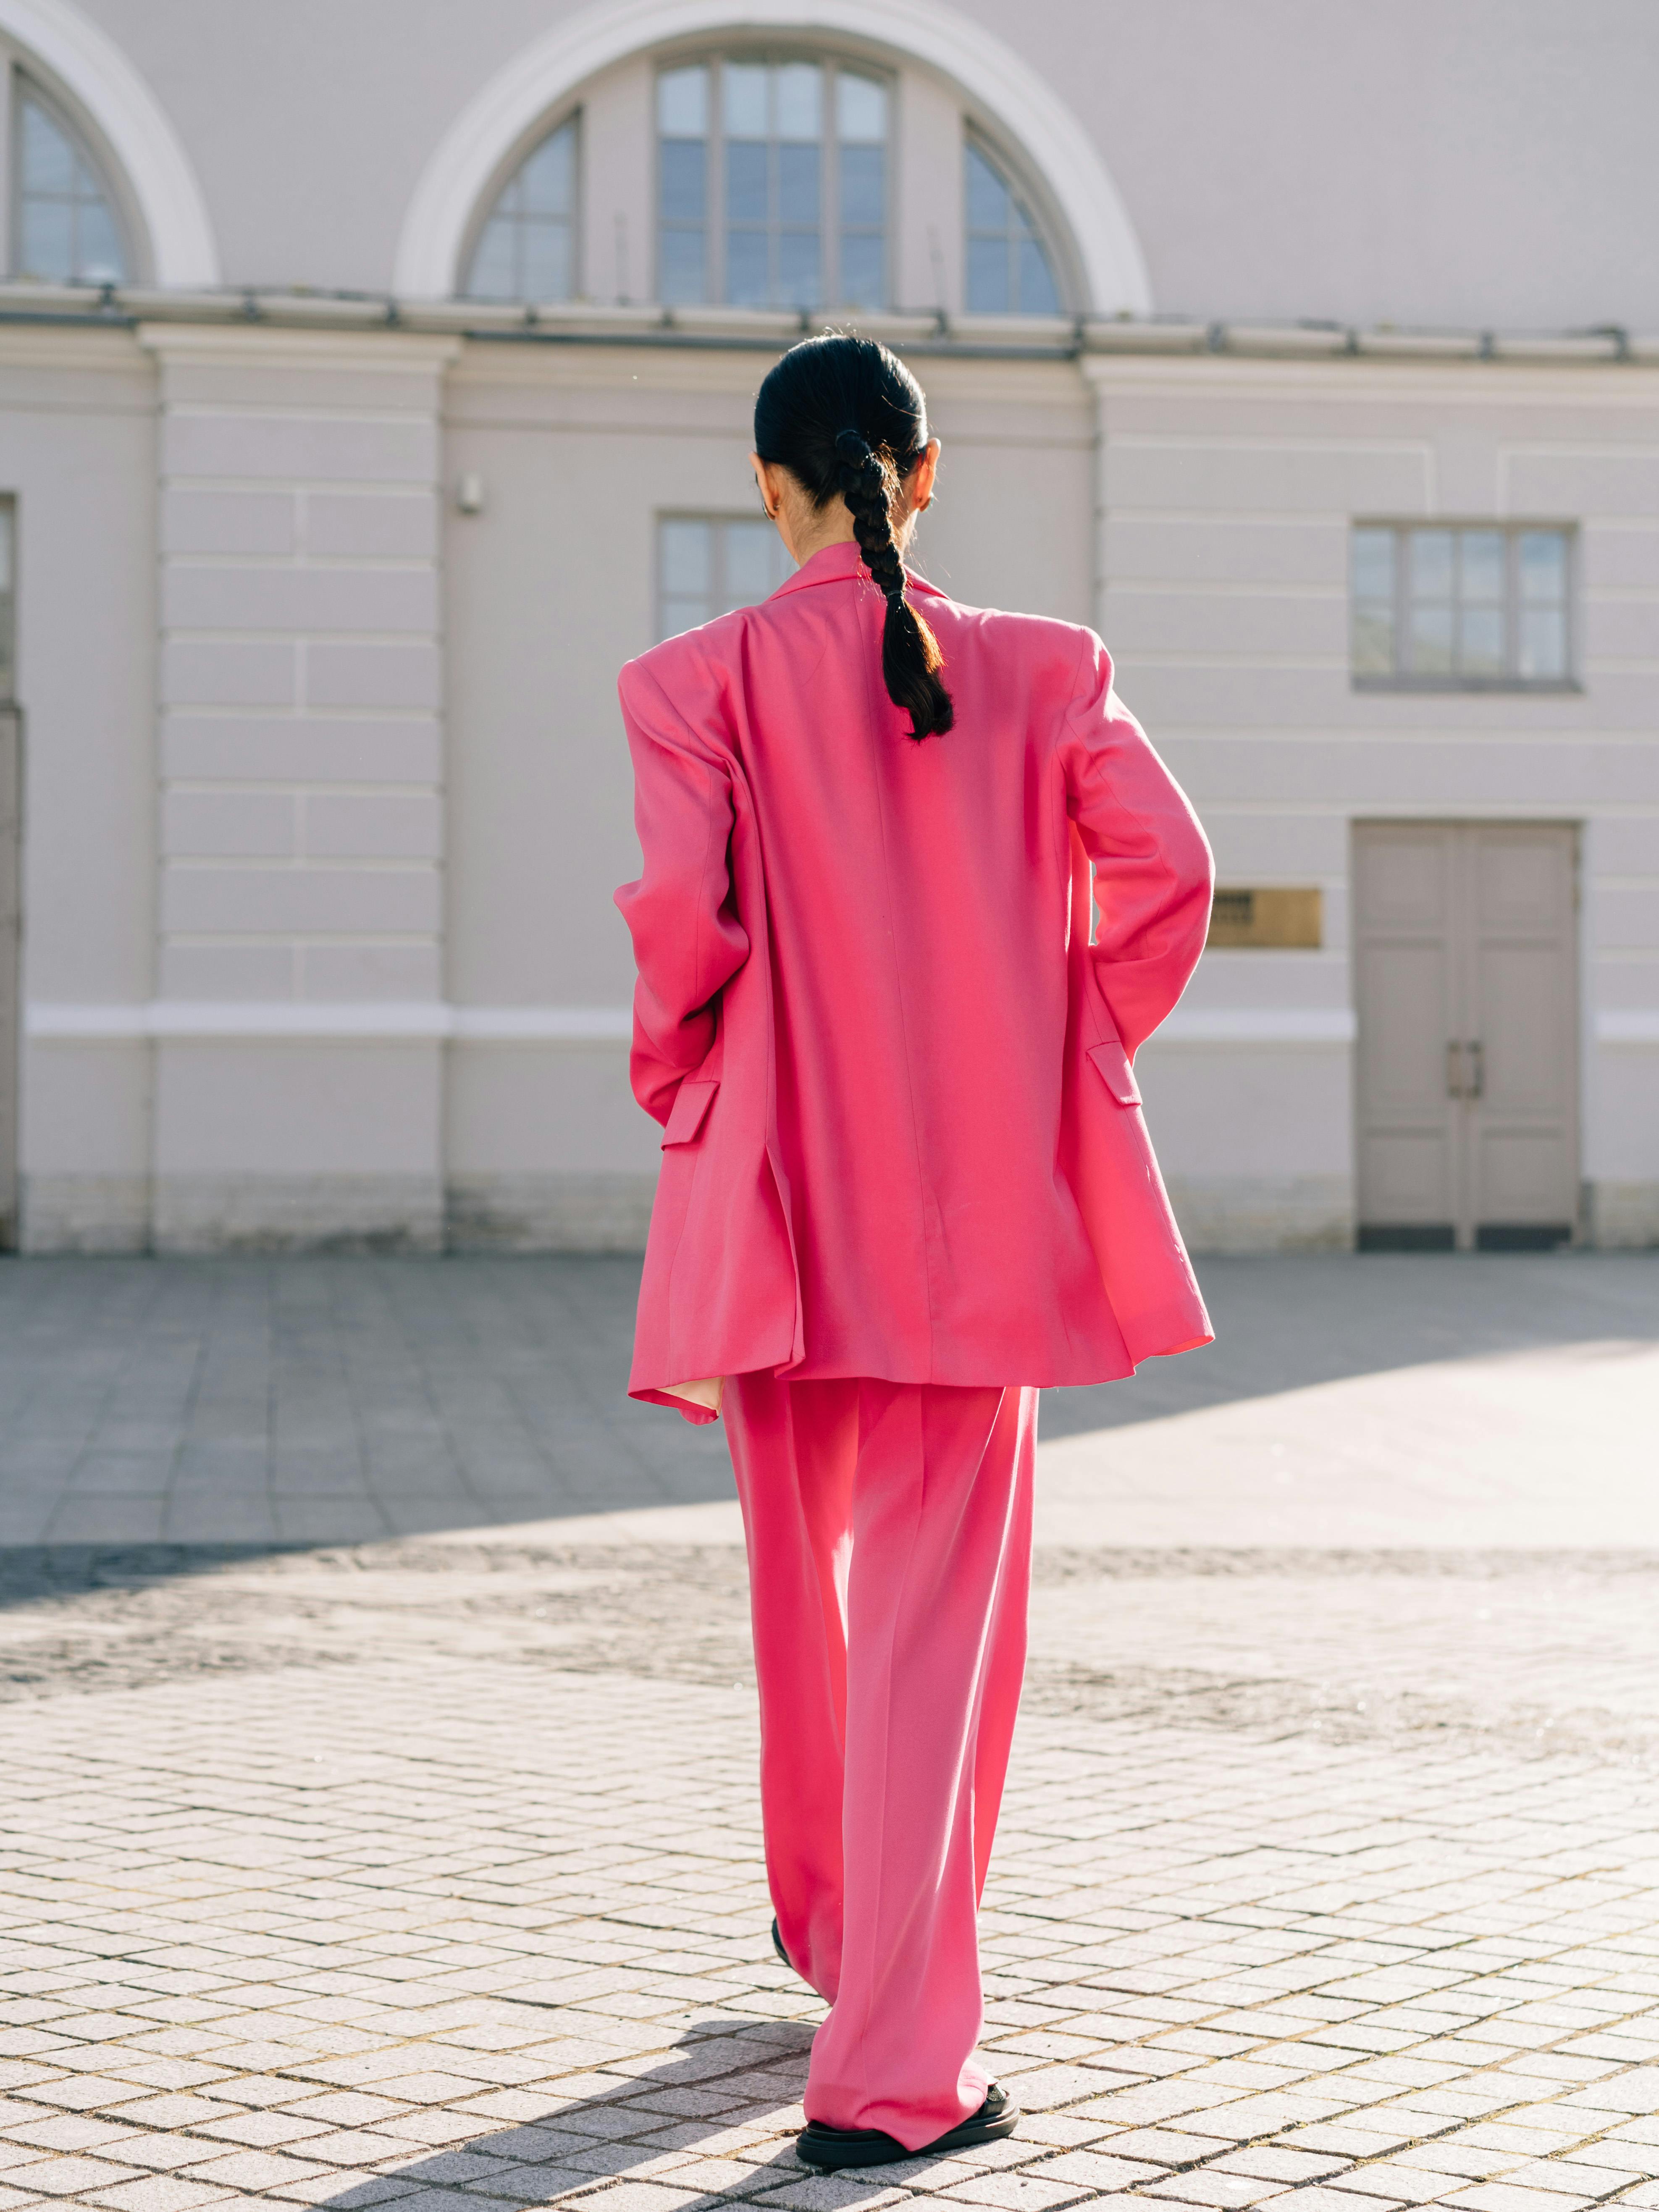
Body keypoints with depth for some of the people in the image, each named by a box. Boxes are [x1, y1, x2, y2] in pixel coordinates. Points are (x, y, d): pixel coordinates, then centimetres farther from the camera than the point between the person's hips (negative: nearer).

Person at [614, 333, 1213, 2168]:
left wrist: (679, 1087, 2)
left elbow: (684, 912, -15)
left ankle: (829, 1923, 43)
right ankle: (891, 2068, -4)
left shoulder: (701, 680, -4)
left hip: (784, 1196, 1)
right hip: (984, 1203, 0)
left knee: (801, 1581, 21)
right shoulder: (1038, 671, 1)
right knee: (940, 1616, 1)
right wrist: (1076, 1047, 6)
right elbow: (1165, 866, -7)